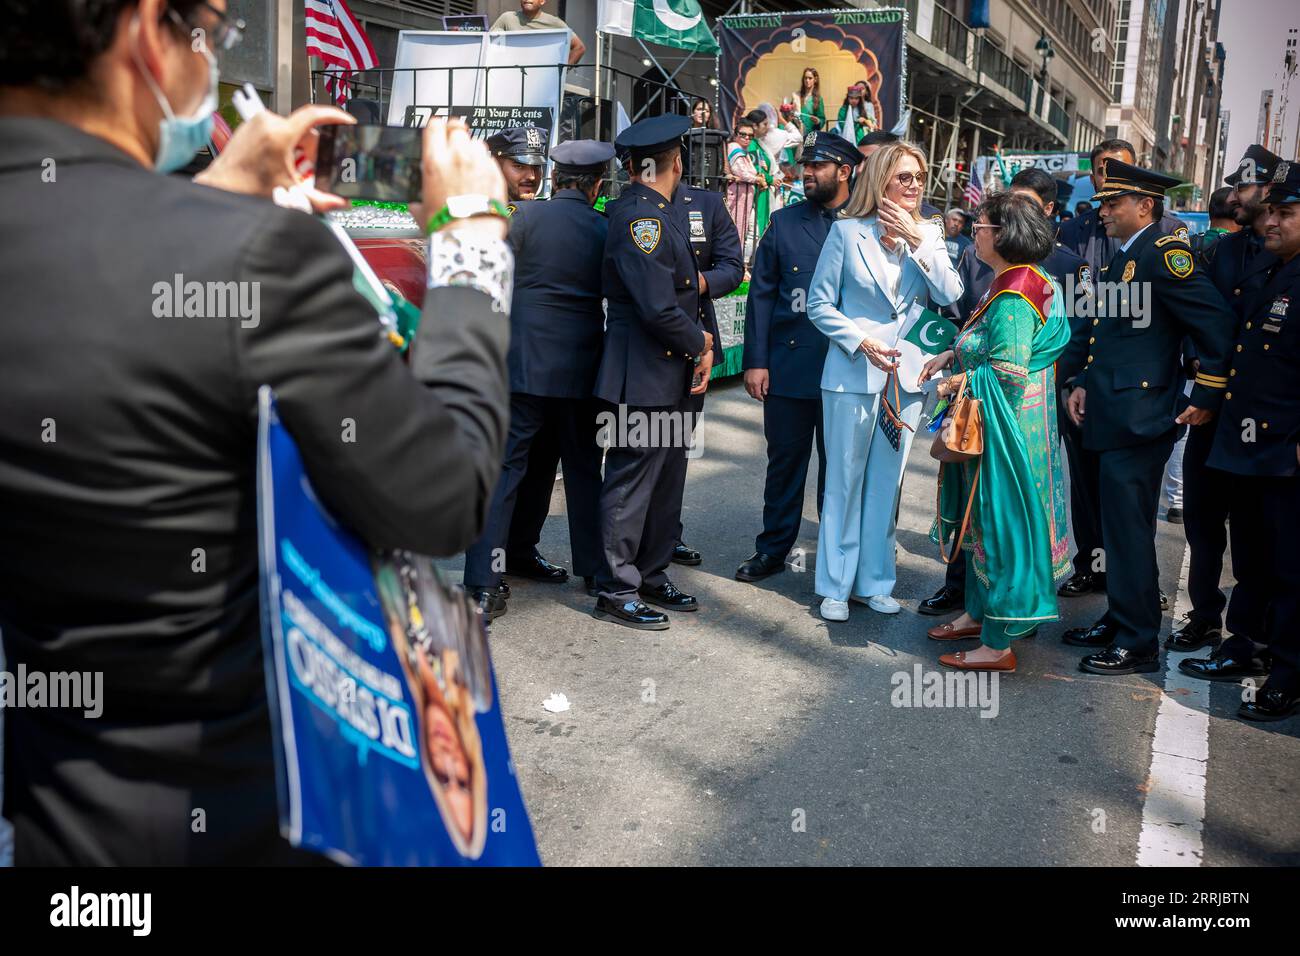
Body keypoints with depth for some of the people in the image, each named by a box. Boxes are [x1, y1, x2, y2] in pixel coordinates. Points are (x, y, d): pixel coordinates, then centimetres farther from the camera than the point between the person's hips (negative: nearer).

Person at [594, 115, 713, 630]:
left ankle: (651, 576, 28)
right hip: (643, 377, -10)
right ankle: (616, 591, 10)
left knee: (666, 479, 16)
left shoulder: (659, 212, 14)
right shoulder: (638, 217, -18)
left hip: (672, 375, 10)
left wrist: (700, 345, 6)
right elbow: (658, 309, -23)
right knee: (631, 483, -1)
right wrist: (699, 343, -7)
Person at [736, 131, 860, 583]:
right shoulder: (784, 222, 5)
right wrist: (755, 360, -3)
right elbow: (761, 295, 3)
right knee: (784, 460, 10)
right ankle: (773, 548, 22)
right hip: (788, 364, 2)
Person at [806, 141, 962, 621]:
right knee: (844, 481, 3)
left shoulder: (928, 234, 6)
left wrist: (918, 242, -13)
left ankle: (875, 581, 22)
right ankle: (836, 585, 15)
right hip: (853, 373, -3)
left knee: (886, 483, 10)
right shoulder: (848, 232, -3)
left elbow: (950, 295, -7)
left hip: (905, 375, 3)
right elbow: (820, 303, -2)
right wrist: (861, 341, -13)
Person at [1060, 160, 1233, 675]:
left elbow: (1217, 323, -17)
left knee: (1129, 530, -4)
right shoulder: (1122, 260, 17)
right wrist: (1083, 383, 12)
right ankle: (1119, 621, 28)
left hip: (1140, 417, -10)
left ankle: (1138, 644, 6)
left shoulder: (1164, 251, -13)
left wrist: (1206, 398, -14)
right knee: (1118, 526, 16)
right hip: (1115, 415, 10)